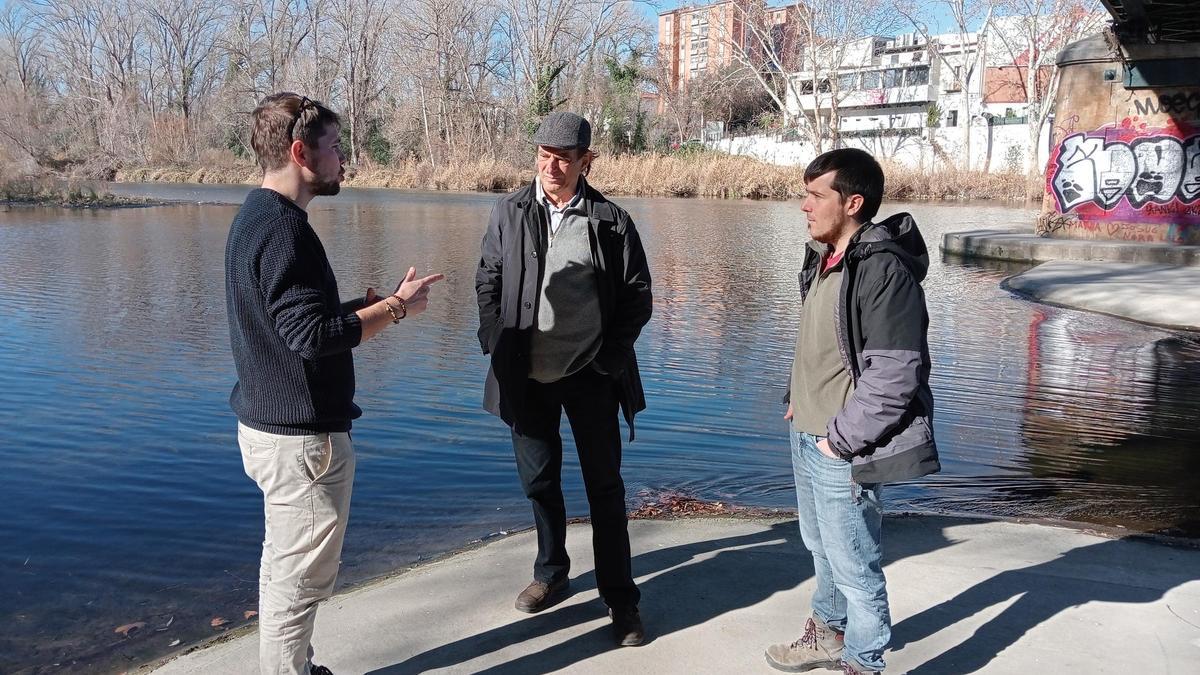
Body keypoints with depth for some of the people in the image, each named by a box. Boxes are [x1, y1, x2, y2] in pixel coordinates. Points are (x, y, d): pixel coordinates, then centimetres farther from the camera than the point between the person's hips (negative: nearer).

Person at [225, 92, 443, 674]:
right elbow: (312, 335, -28)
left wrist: (365, 308, 9)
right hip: (302, 437, -11)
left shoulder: (255, 217, 11)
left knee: (283, 567, 21)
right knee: (302, 578, 3)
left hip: (268, 425, 11)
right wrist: (396, 308, -18)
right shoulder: (282, 230, -21)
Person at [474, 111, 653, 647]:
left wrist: (610, 356, -7)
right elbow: (488, 283, 8)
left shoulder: (611, 221, -5)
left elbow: (637, 296, 0)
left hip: (589, 376, -2)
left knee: (605, 486, 6)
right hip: (526, 376, 3)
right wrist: (497, 345, -3)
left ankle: (620, 597, 18)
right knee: (538, 480, 16)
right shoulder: (509, 212, 2)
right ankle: (551, 574, 37)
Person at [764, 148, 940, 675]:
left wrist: (841, 438, -19)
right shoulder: (822, 258, 7)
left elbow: (895, 373, -23)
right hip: (806, 435, 10)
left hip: (843, 448, -9)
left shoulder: (883, 269, -21)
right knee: (821, 546, 25)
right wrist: (800, 400, 12)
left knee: (853, 563, 4)